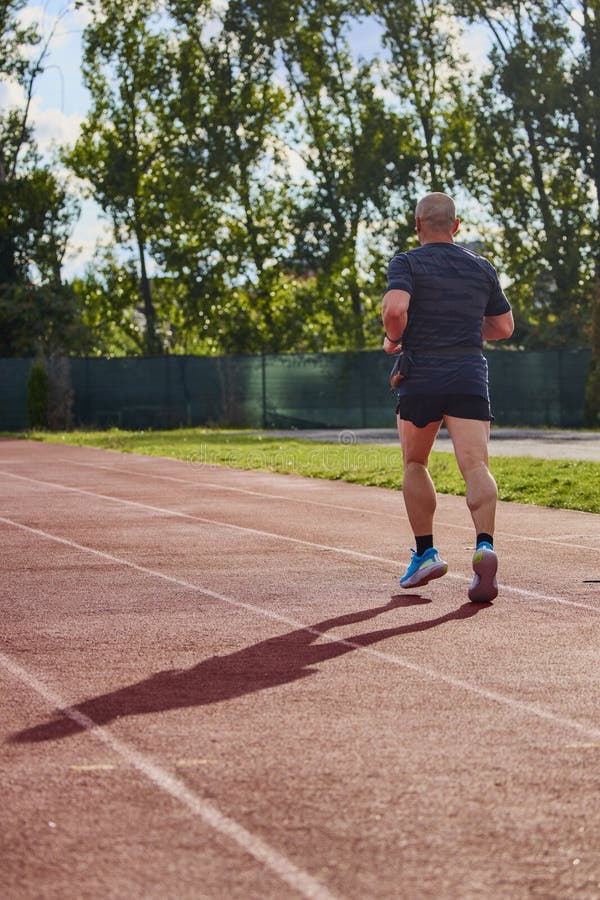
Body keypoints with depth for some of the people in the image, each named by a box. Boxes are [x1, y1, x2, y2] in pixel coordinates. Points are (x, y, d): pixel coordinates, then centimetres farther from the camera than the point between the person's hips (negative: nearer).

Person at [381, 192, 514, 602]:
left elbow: (395, 308, -19)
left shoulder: (407, 263, 0)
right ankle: (484, 546, -34)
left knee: (415, 465, 19)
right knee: (476, 466, -11)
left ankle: (426, 553, 14)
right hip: (470, 379, 2)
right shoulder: (482, 268, 13)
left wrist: (393, 338, 1)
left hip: (421, 380, -1)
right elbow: (504, 327, 19)